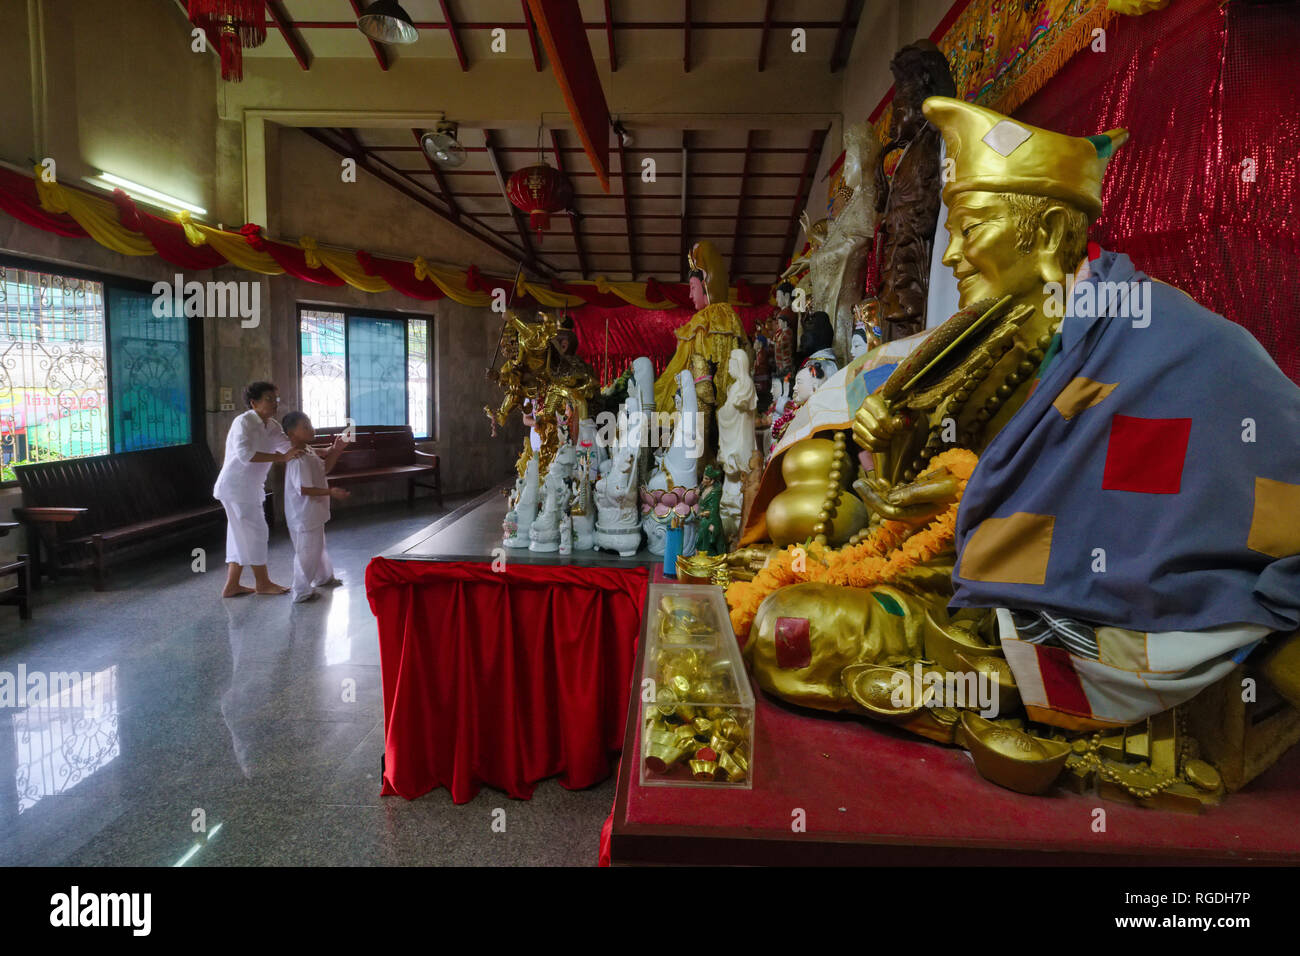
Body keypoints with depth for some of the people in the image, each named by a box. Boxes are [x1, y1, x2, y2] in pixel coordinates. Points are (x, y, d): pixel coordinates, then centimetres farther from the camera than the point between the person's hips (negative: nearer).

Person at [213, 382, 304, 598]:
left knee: (242, 536, 12)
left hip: (250, 487, 9)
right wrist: (281, 457, -33)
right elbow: (245, 454, -30)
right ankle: (262, 583, 10)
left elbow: (290, 447, 6)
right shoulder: (243, 422, -16)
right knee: (255, 531, -2)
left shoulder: (272, 426, 9)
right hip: (237, 485, -9)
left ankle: (231, 586, 20)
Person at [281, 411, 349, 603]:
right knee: (307, 551, 0)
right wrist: (331, 492, -32)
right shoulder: (298, 459, -25)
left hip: (314, 513, 11)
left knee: (318, 545, 27)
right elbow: (303, 488, -30)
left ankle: (324, 577, 46)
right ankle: (301, 592, 13)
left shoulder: (309, 452, 7)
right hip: (304, 515, -11)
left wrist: (336, 450, 11)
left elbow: (324, 468, 20)